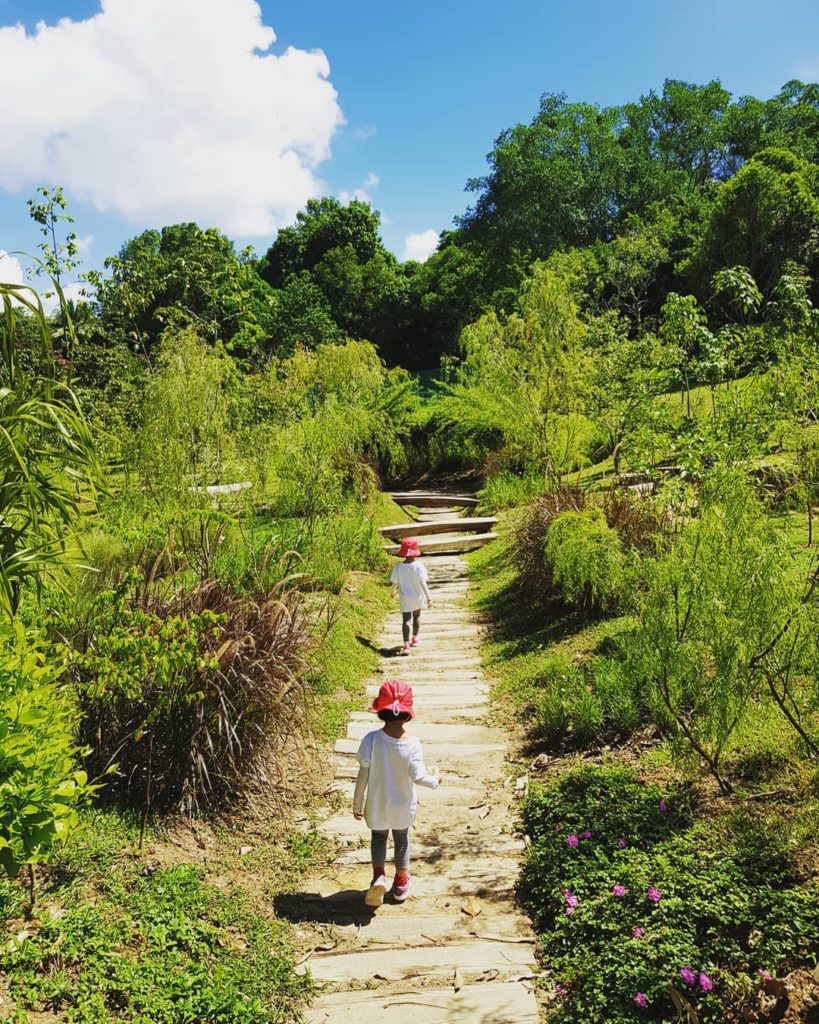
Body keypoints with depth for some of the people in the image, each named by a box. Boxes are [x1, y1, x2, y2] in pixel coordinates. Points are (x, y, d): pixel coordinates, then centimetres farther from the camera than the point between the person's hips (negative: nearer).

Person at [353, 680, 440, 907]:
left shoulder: (372, 739, -24)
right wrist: (435, 779, -4)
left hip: (377, 805, 0)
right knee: (401, 840, 24)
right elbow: (417, 777, -27)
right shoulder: (413, 744, -24)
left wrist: (357, 804, -4)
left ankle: (379, 875, 9)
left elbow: (363, 775, -18)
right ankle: (401, 882, 40)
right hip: (403, 806, 0)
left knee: (378, 837, 26)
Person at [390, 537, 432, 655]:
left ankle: (406, 644, -11)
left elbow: (395, 583, -4)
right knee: (416, 616, 23)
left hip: (405, 599, -1)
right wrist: (429, 597, -16)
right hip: (418, 597, 1)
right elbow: (423, 583, -20)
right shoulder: (419, 565, -17)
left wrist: (393, 593, 16)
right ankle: (415, 639, 37)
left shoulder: (399, 567, -13)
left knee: (405, 620, 2)